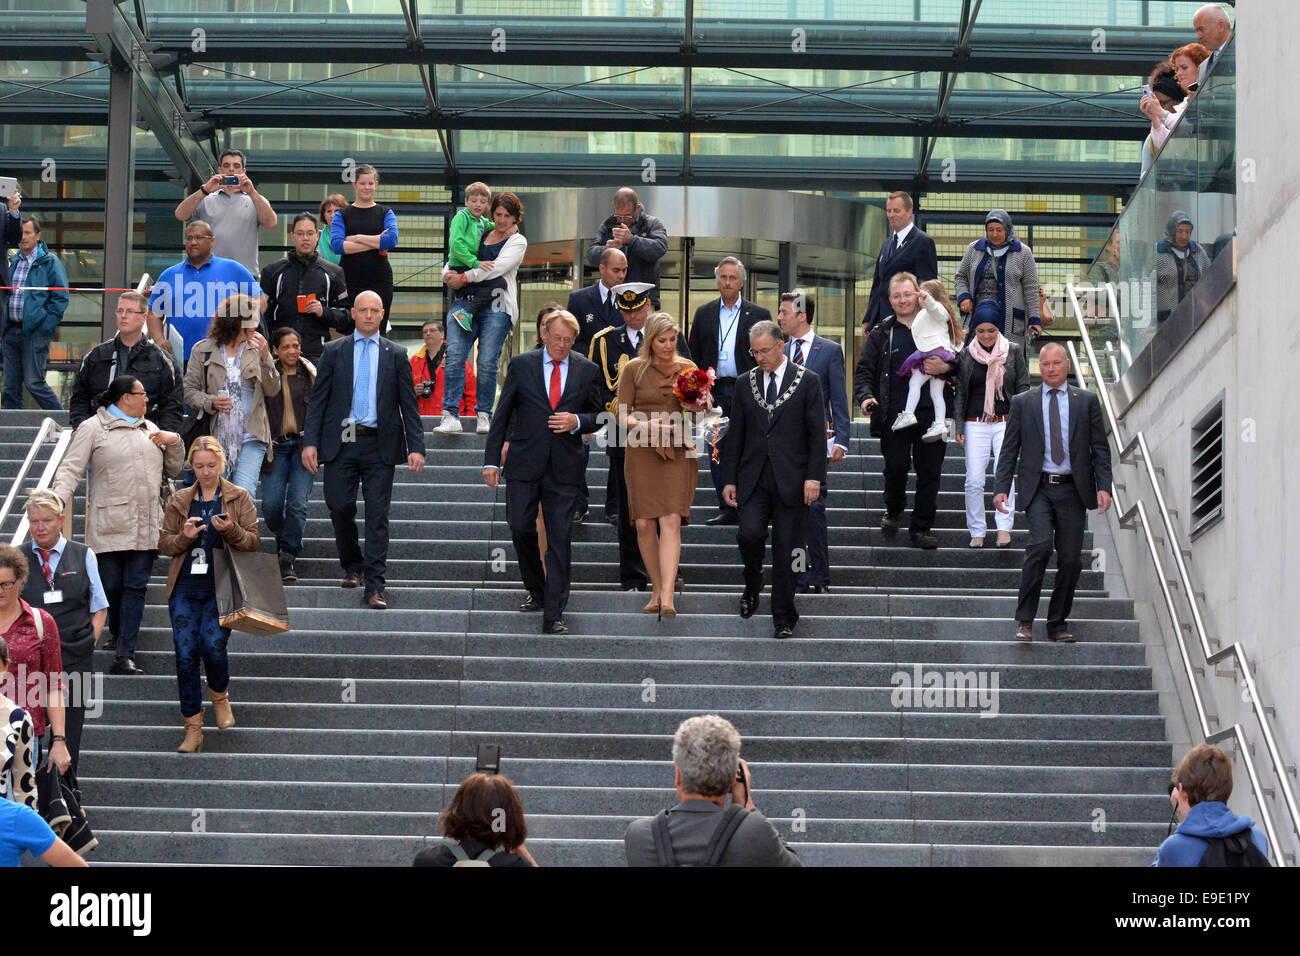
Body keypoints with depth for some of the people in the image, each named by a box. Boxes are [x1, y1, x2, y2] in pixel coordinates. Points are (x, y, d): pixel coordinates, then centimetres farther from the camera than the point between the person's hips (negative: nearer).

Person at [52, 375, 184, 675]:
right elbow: (71, 468, -5)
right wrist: (57, 498, -21)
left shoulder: (150, 429, 20)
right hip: (109, 524, -4)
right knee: (111, 587, -3)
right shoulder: (93, 428, 2)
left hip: (146, 525, 4)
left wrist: (175, 442, 7)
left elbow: (173, 471, 25)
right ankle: (119, 636, 22)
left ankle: (125, 656, -8)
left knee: (136, 588, -4)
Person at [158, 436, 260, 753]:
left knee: (212, 645, -20)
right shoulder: (178, 502, 13)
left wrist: (231, 530, -17)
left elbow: (254, 541, 3)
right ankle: (193, 729, 2)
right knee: (185, 654, -7)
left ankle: (220, 695, 14)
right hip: (185, 587, 2)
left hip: (221, 587, -2)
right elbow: (163, 543, 12)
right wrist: (185, 537, -9)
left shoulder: (239, 498, 7)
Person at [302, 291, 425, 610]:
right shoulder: (334, 351, 8)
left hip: (379, 445, -1)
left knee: (377, 515, -4)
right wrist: (310, 442, -4)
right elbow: (318, 400, 6)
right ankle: (352, 566, 26)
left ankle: (374, 587, -4)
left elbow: (408, 404, 6)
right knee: (340, 507, 1)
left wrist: (416, 447, -3)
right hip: (341, 443, 1)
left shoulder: (396, 355, 9)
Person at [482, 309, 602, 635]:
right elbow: (502, 415, 5)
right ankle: (538, 592, 22)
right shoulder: (521, 365, 4)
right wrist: (491, 460, 0)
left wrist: (577, 421, -10)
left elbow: (599, 416, 12)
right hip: (525, 464, 0)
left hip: (565, 467, 0)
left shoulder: (587, 370, 6)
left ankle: (553, 616, -2)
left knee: (559, 539, -3)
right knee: (520, 529, -3)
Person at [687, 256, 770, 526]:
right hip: (714, 391, 3)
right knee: (718, 453, 3)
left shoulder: (758, 315, 4)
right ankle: (727, 510, 10)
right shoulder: (704, 313, 12)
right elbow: (693, 354, 13)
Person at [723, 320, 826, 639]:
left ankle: (784, 618, 8)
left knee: (787, 548, -1)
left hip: (791, 479, -2)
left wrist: (814, 477, -11)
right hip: (754, 478, 2)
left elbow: (818, 433, -3)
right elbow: (737, 434, 12)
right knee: (749, 533, -15)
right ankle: (753, 584, 15)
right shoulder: (746, 383, 9)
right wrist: (730, 479, 7)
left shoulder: (808, 381, -1)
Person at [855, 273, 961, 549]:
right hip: (894, 415, 0)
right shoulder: (881, 334, 9)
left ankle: (922, 528, 12)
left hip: (930, 414, 0)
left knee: (929, 472, 2)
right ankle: (894, 510, 24)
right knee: (896, 467, -5)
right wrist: (865, 396, -8)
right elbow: (864, 369, 10)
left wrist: (947, 367, -12)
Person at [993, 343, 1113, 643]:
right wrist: (1001, 489, -3)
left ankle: (1058, 624, 14)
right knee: (1040, 544, -21)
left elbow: (1100, 448, 8)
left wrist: (1103, 487, -4)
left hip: (1072, 489, 2)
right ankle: (1024, 620, -12)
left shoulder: (1086, 401, 9)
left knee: (1070, 558, 1)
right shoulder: (1022, 402, 8)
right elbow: (1009, 450, 8)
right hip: (1038, 488, -2)